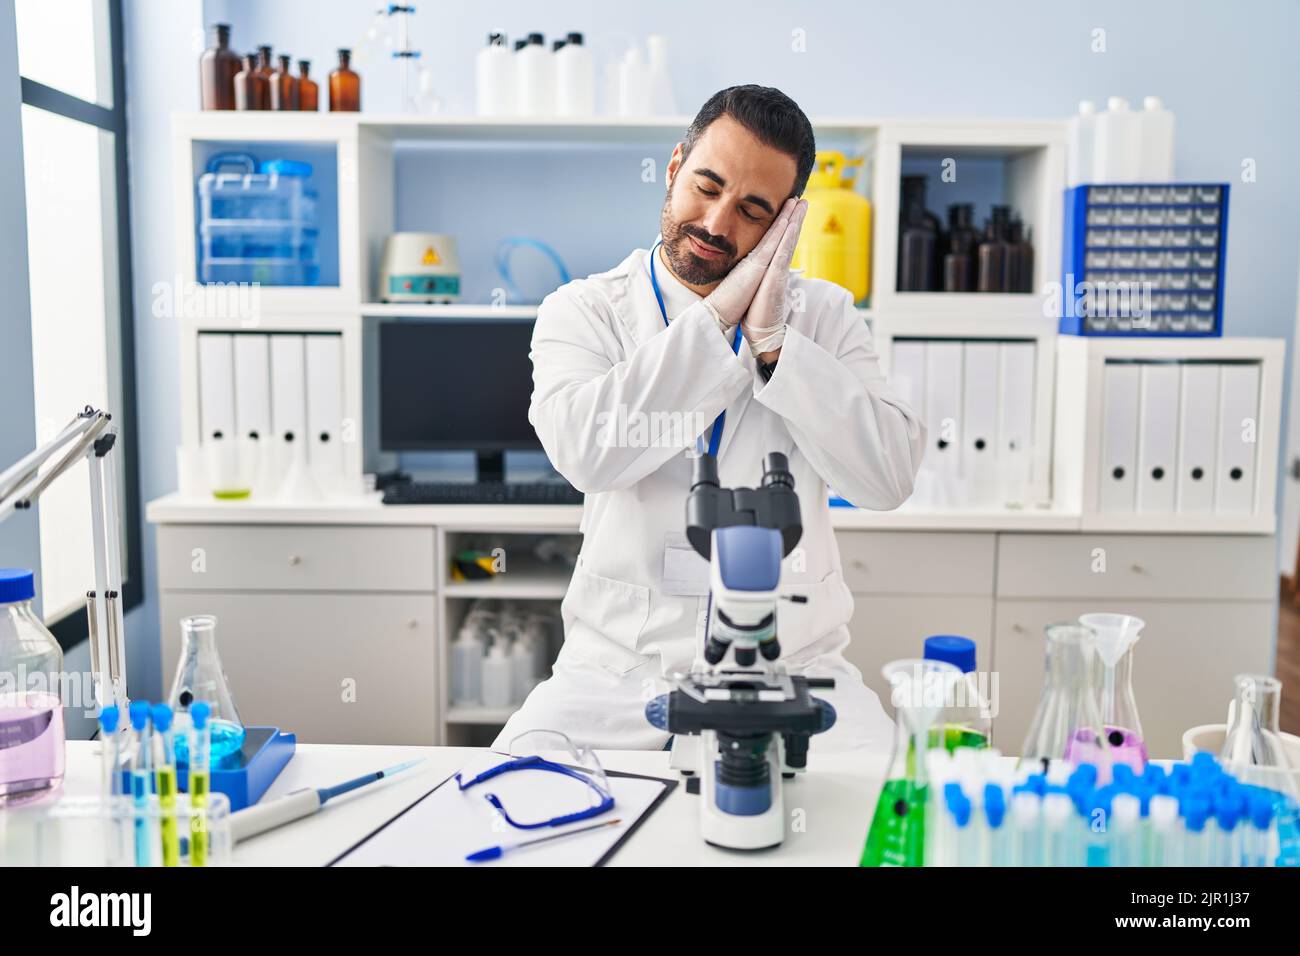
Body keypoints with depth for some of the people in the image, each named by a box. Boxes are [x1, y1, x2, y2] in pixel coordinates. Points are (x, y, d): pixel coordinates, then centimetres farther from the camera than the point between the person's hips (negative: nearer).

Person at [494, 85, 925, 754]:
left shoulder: (823, 315, 6)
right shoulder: (582, 310, 2)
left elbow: (889, 478, -7)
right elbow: (585, 448, -19)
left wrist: (774, 342, -13)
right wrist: (719, 317, -14)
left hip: (790, 665, 1)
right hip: (618, 667, 0)